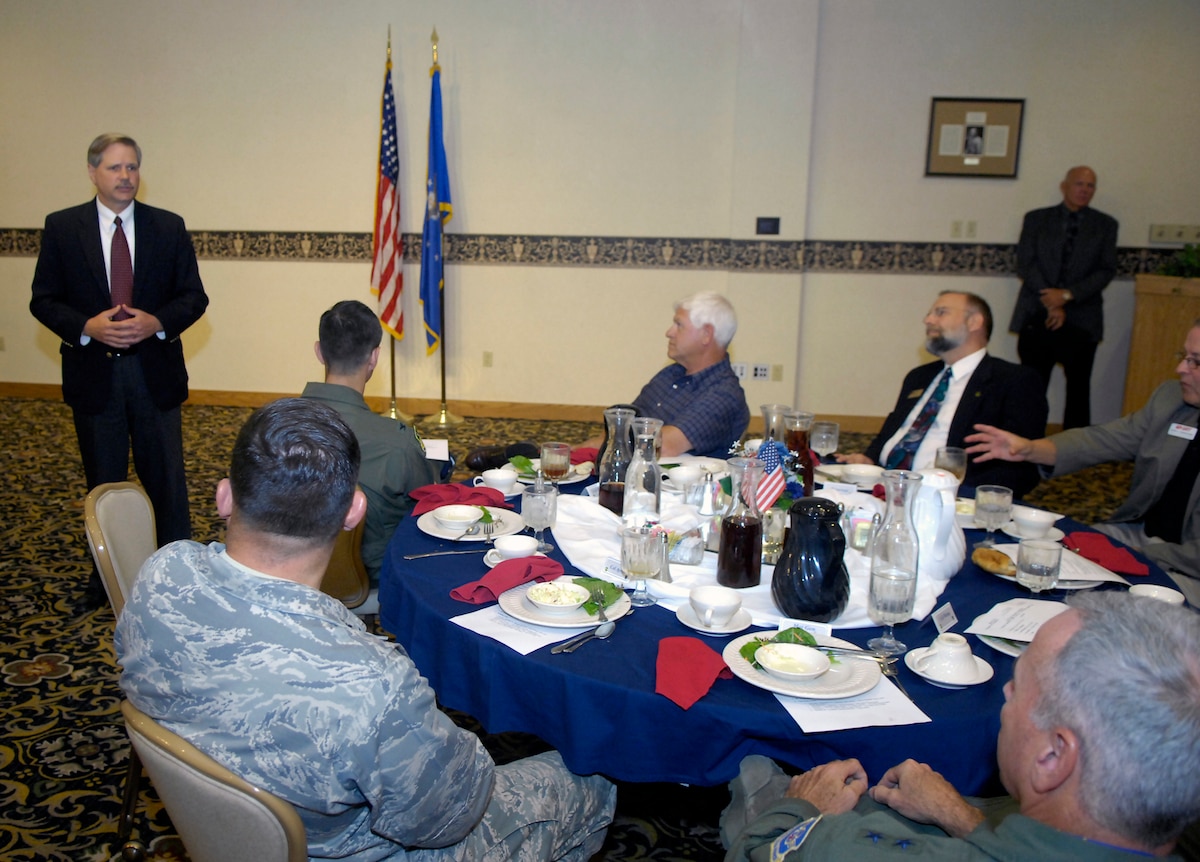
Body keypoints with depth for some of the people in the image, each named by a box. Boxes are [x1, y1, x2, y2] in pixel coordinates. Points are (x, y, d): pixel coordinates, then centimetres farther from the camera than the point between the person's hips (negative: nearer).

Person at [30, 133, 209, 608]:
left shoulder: (169, 227, 1)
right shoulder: (61, 227, 1)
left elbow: (194, 296, 0)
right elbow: (43, 300, 1)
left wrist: (157, 322, -18)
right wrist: (87, 328, -17)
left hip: (155, 371, 0)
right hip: (93, 373, 1)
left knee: (167, 478, 6)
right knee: (103, 481, 14)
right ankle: (106, 574, 29)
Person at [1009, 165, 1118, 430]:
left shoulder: (1105, 225, 10)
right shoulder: (1036, 219, 8)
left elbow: (1106, 270, 2)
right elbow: (1025, 263, -1)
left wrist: (1068, 295, -13)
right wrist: (1051, 303, -10)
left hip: (1082, 320, 1)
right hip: (1037, 318, -1)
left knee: (1079, 389, 4)